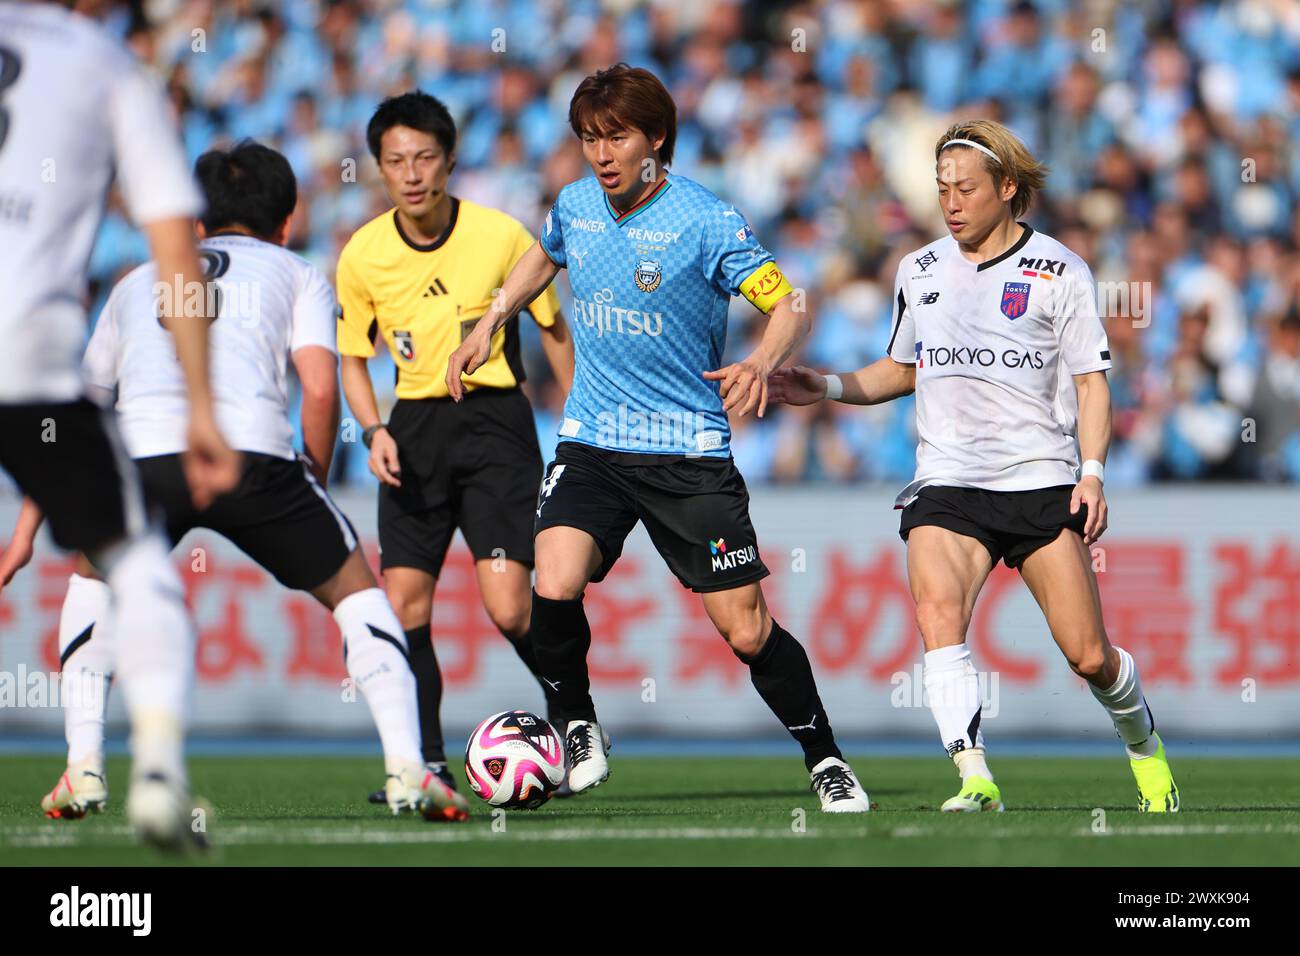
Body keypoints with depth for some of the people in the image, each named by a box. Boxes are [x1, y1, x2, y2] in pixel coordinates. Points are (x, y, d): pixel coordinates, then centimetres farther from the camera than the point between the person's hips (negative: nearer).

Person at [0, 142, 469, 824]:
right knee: (355, 590, 19)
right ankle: (407, 771, 4)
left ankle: (82, 769, 18)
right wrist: (313, 486, 20)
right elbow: (320, 388, 7)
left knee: (96, 580, 32)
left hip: (142, 454, 2)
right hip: (252, 450, -2)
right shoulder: (298, 276, 26)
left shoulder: (140, 282, 36)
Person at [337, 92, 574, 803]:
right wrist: (374, 431, -7)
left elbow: (553, 331, 4)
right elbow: (352, 358, 10)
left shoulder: (502, 237, -9)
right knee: (403, 605, -4)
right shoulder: (362, 256, -3)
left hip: (494, 420, -3)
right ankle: (428, 766, 7)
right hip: (413, 427, 3)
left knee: (508, 609, -15)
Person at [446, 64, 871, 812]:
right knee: (555, 588, -20)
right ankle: (579, 729, 4)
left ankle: (826, 762, 15)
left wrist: (762, 363, -30)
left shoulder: (704, 221, -12)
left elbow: (790, 307, -10)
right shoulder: (574, 206, 4)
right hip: (591, 443, 3)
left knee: (747, 630, -4)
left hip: (688, 451, -3)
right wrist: (490, 325, 20)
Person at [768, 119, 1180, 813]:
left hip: (1041, 481, -2)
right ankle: (975, 780, -32)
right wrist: (828, 388, 11)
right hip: (946, 484, 2)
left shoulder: (1058, 272, 1)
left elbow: (1091, 380, 2)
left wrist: (1092, 475, -10)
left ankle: (1144, 745, 28)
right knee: (937, 612, -26)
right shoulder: (919, 271, 13)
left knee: (1089, 657, -4)